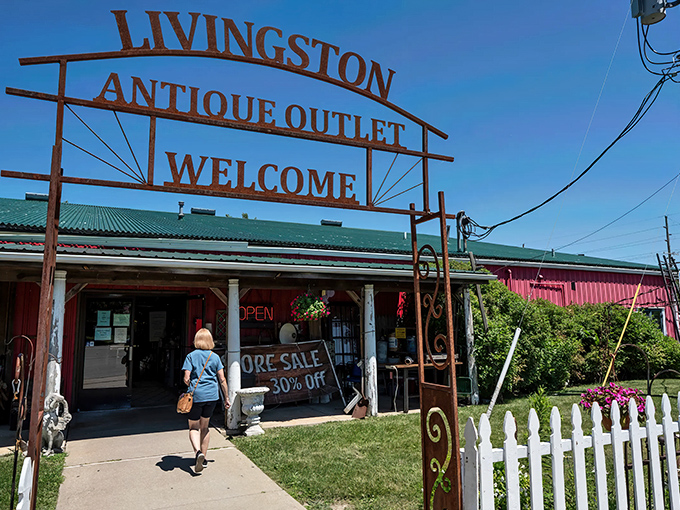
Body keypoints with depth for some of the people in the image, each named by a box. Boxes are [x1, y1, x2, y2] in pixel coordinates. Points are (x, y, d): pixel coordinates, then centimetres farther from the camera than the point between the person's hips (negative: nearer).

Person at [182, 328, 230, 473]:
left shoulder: (191, 356, -3)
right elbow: (222, 380, 1)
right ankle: (203, 459, 25)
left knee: (194, 427, 9)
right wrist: (226, 398, 9)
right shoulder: (215, 357, 3)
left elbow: (186, 379, -9)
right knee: (205, 426, 19)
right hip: (212, 395, 3)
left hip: (196, 396, -3)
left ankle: (198, 452, -15)